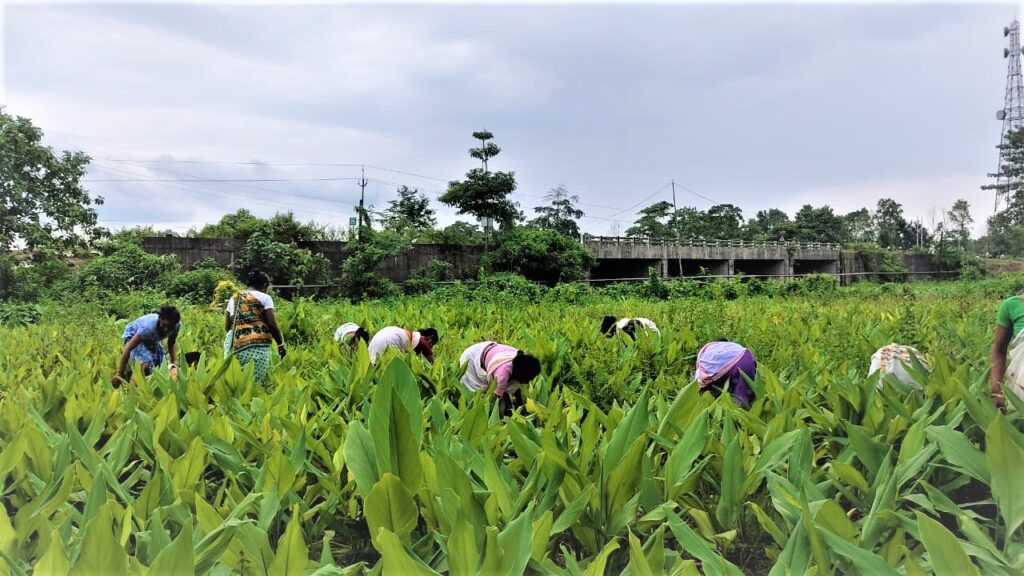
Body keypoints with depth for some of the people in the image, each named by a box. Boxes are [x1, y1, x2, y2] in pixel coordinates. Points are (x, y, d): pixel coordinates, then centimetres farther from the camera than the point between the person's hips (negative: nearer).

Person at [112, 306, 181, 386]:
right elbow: (128, 348, -37)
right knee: (146, 365, -28)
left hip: (152, 339, 6)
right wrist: (119, 374, -36)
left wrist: (174, 365, -18)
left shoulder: (177, 325, -26)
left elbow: (171, 343, -6)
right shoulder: (149, 326, -41)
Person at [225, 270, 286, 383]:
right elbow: (272, 325, -4)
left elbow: (227, 327, 20)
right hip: (258, 346, -4)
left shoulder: (234, 299, 20)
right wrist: (281, 344, 7)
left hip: (236, 347, 4)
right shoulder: (265, 297, 5)